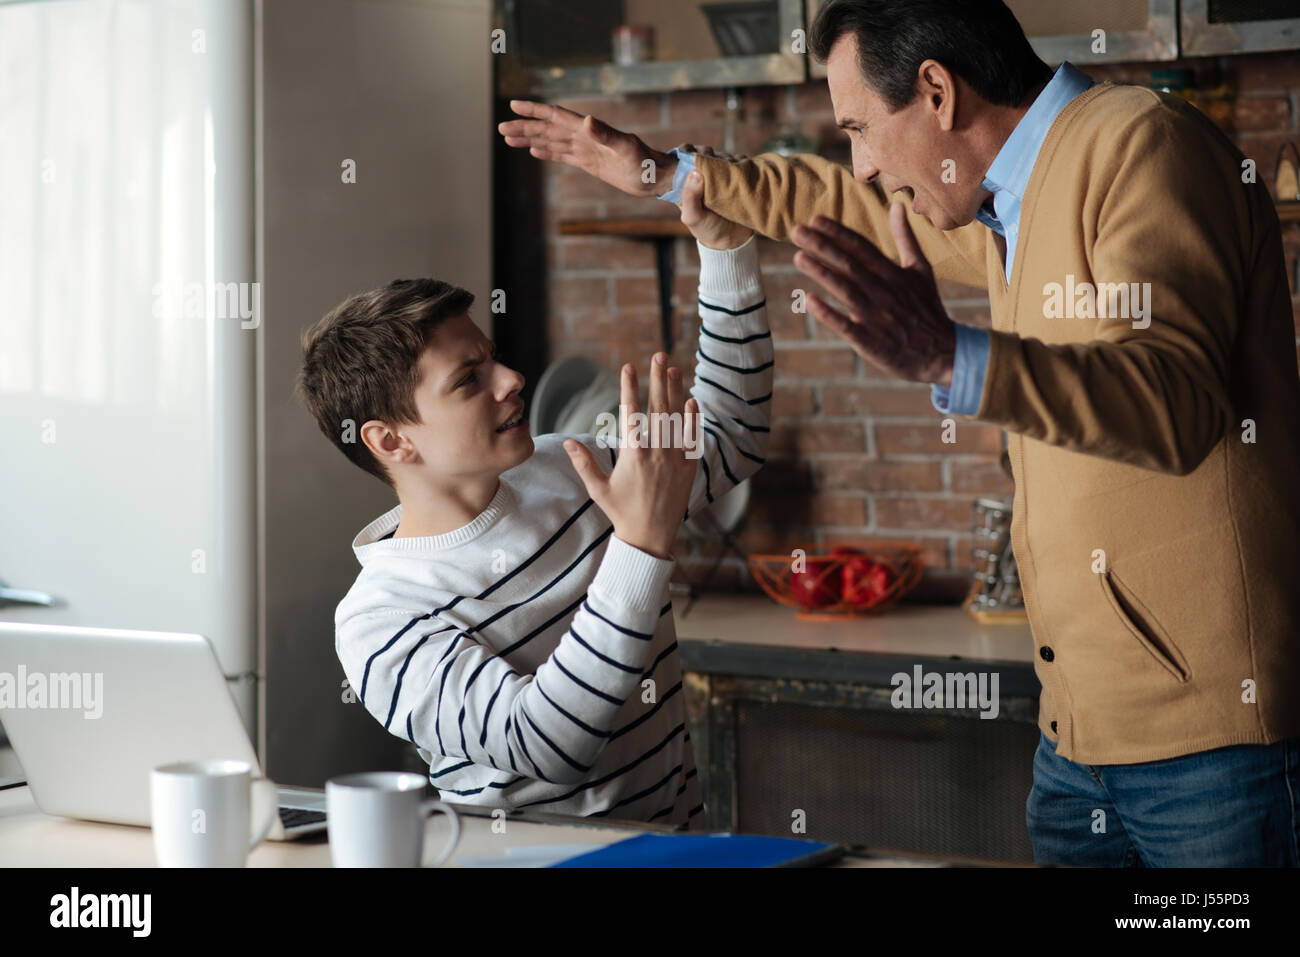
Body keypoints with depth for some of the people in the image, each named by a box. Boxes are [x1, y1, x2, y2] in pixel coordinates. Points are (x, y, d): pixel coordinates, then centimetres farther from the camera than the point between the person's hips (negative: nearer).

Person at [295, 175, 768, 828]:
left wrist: (723, 243, 9)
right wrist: (644, 545, -26)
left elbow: (730, 441, 18)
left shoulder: (559, 476, 7)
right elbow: (547, 747, -23)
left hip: (676, 840, 3)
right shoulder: (375, 622, -12)